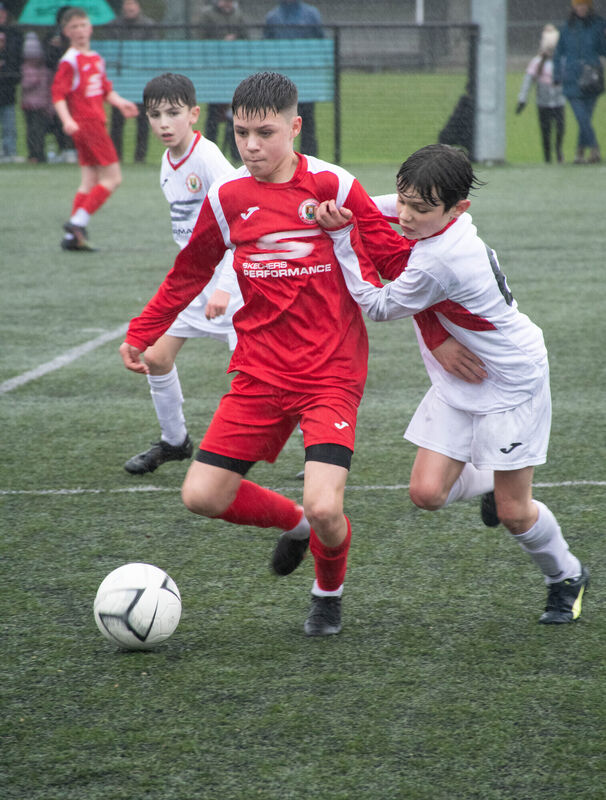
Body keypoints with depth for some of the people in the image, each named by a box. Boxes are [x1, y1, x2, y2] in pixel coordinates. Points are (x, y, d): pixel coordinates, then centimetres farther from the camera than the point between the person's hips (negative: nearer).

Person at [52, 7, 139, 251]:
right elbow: (58, 94, -16)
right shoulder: (70, 61, -10)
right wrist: (67, 120, -29)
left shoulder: (96, 59, 16)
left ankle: (72, 236, 5)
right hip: (85, 123, -9)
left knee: (90, 182, 7)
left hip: (96, 123, 9)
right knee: (112, 177, -11)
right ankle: (77, 223, -13)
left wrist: (120, 102, 9)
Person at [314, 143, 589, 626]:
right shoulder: (450, 221, -9)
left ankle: (567, 577, 28)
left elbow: (380, 307, -19)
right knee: (427, 492, -2)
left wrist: (342, 236, -20)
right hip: (458, 385, 8)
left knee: (514, 512, 1)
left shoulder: (436, 262, -34)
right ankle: (489, 481, 29)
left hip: (510, 386, -8)